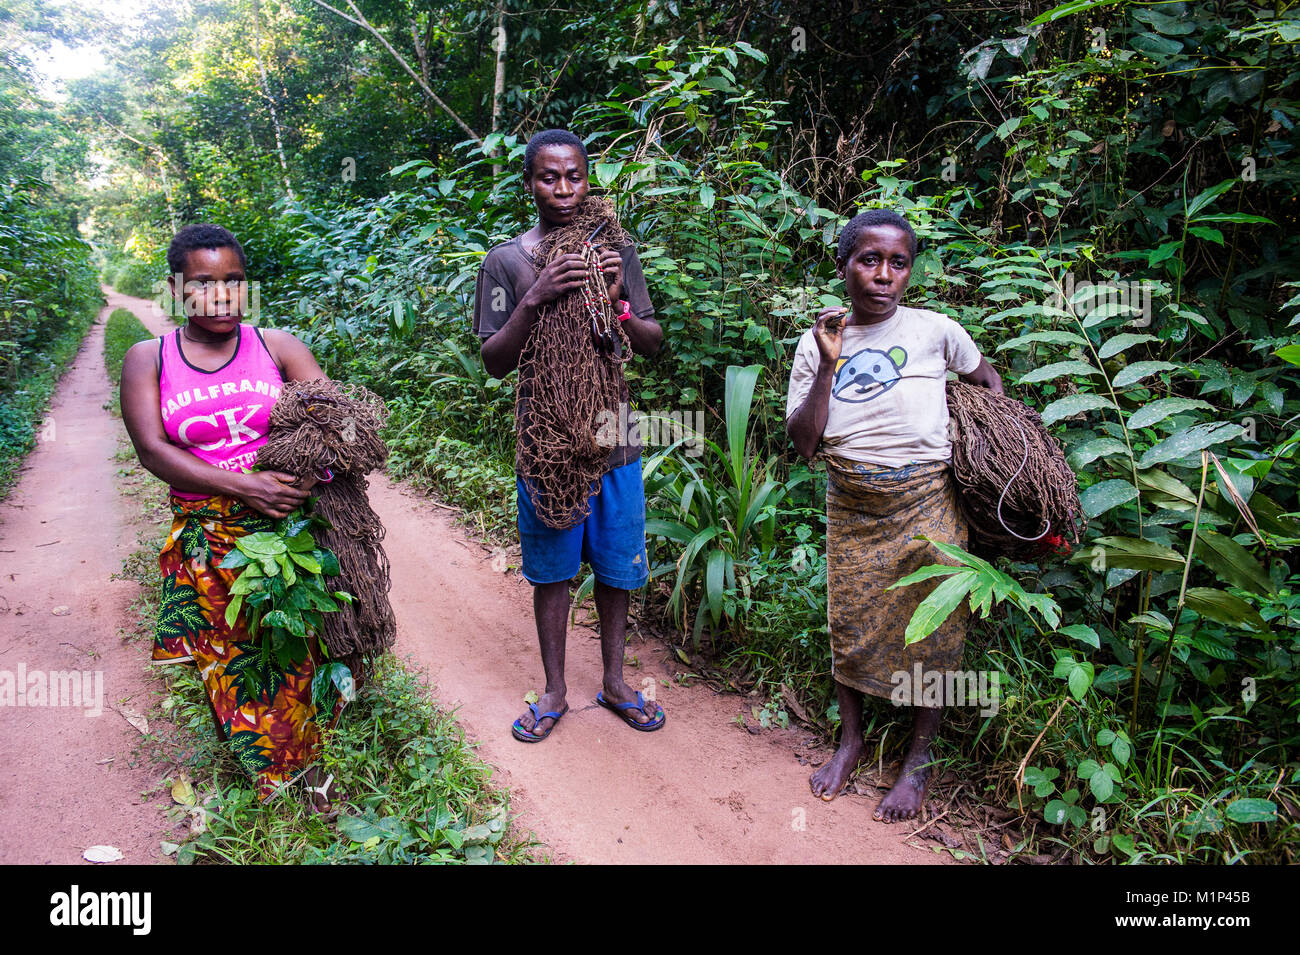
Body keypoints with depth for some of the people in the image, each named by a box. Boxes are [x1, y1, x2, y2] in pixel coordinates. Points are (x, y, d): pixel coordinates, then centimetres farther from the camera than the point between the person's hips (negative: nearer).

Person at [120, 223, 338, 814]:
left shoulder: (277, 347, 3)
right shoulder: (148, 360, 4)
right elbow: (152, 450, -6)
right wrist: (244, 486, -20)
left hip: (287, 526, 0)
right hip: (208, 538, 1)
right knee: (230, 656, 5)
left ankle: (307, 762, 22)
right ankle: (266, 769, 28)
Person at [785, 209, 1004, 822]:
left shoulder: (934, 331, -3)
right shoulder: (817, 342, 0)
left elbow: (986, 379, 17)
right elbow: (803, 444, -6)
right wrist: (828, 366, -14)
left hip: (925, 502, -1)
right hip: (850, 507, 2)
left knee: (930, 630, 5)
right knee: (850, 624, 12)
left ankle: (919, 760, 23)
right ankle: (850, 738, 33)